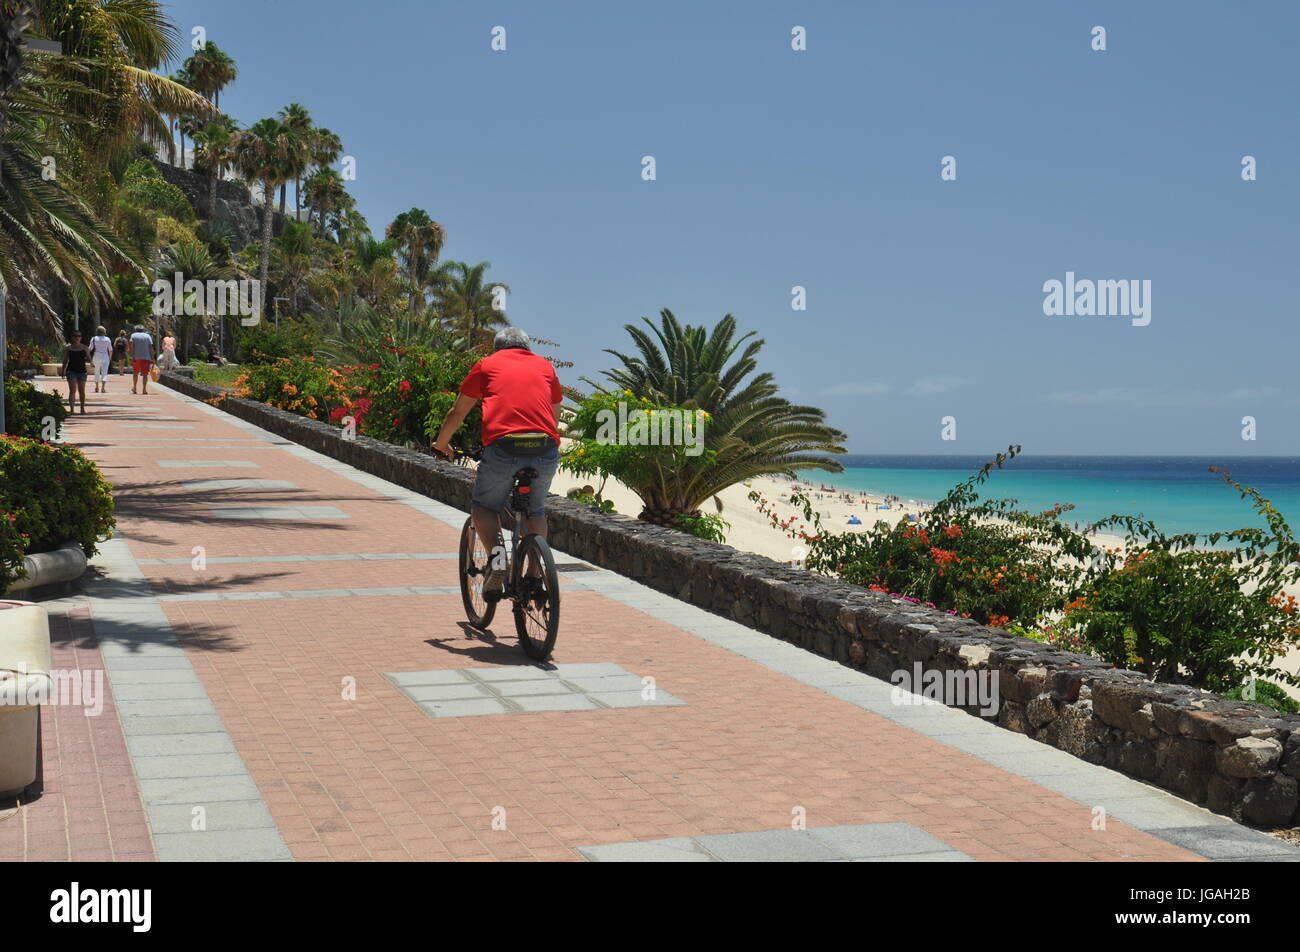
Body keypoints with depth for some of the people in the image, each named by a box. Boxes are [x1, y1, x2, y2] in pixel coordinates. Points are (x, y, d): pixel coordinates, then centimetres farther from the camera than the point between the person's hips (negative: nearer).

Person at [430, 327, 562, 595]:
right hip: (546, 452, 3)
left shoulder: (487, 364, 20)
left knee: (483, 507, 20)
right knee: (536, 511, 27)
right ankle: (535, 574, 17)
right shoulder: (544, 366, 26)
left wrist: (441, 444, 42)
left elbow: (457, 413, 26)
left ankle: (497, 557, -4)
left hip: (502, 448, -2)